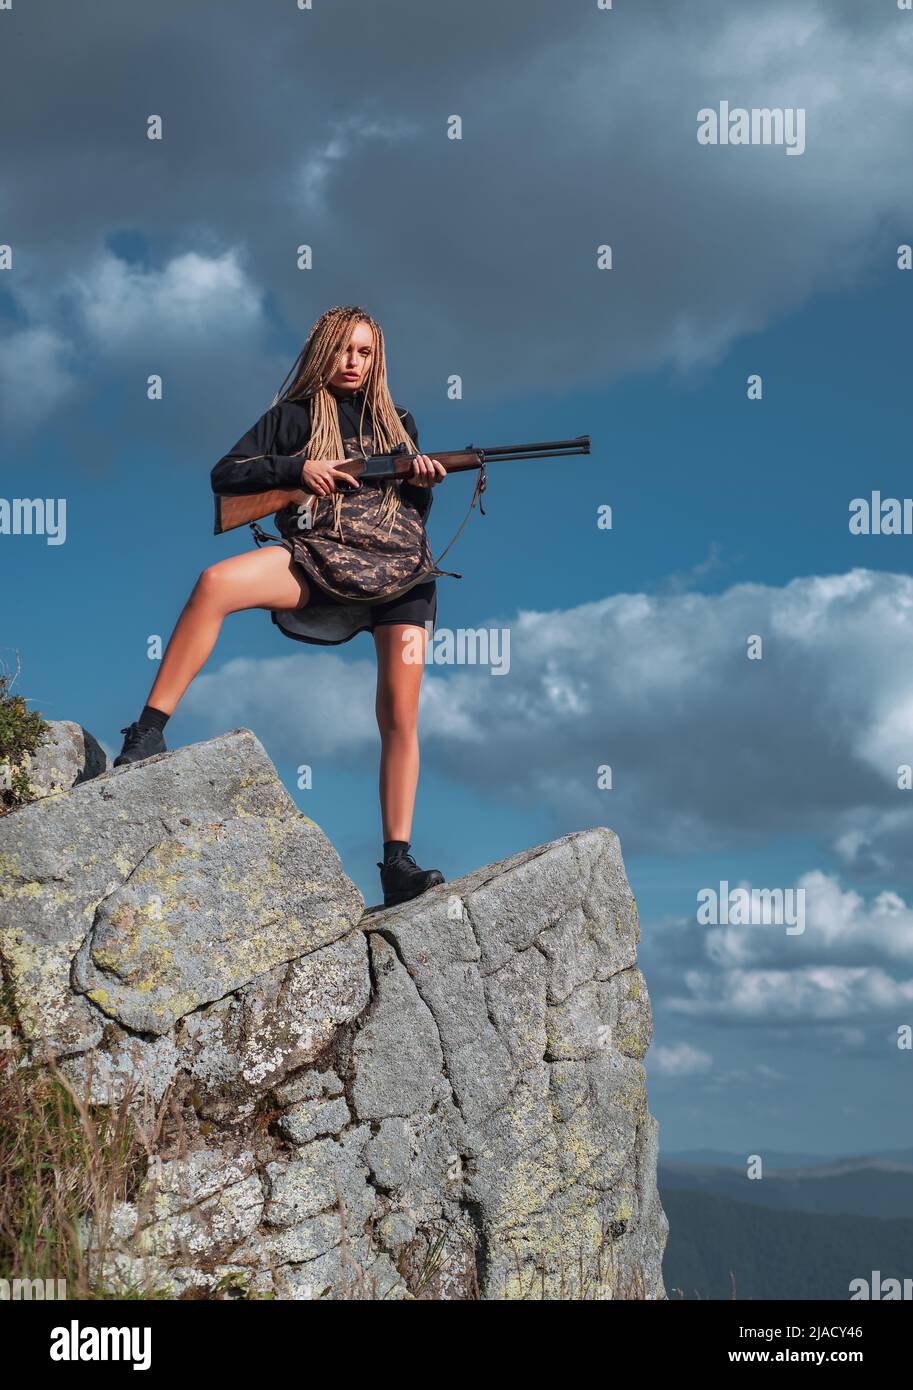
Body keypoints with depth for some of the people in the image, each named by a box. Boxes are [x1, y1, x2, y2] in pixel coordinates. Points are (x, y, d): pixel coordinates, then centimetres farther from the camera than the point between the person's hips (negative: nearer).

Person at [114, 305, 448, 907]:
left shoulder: (397, 422, 22)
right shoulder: (295, 415, 13)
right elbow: (225, 475, 5)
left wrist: (423, 482, -2)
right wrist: (298, 467, -9)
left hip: (401, 571, 3)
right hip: (322, 558, -3)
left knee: (401, 718, -7)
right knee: (215, 582, -31)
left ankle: (398, 863, -3)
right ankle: (148, 735, -28)